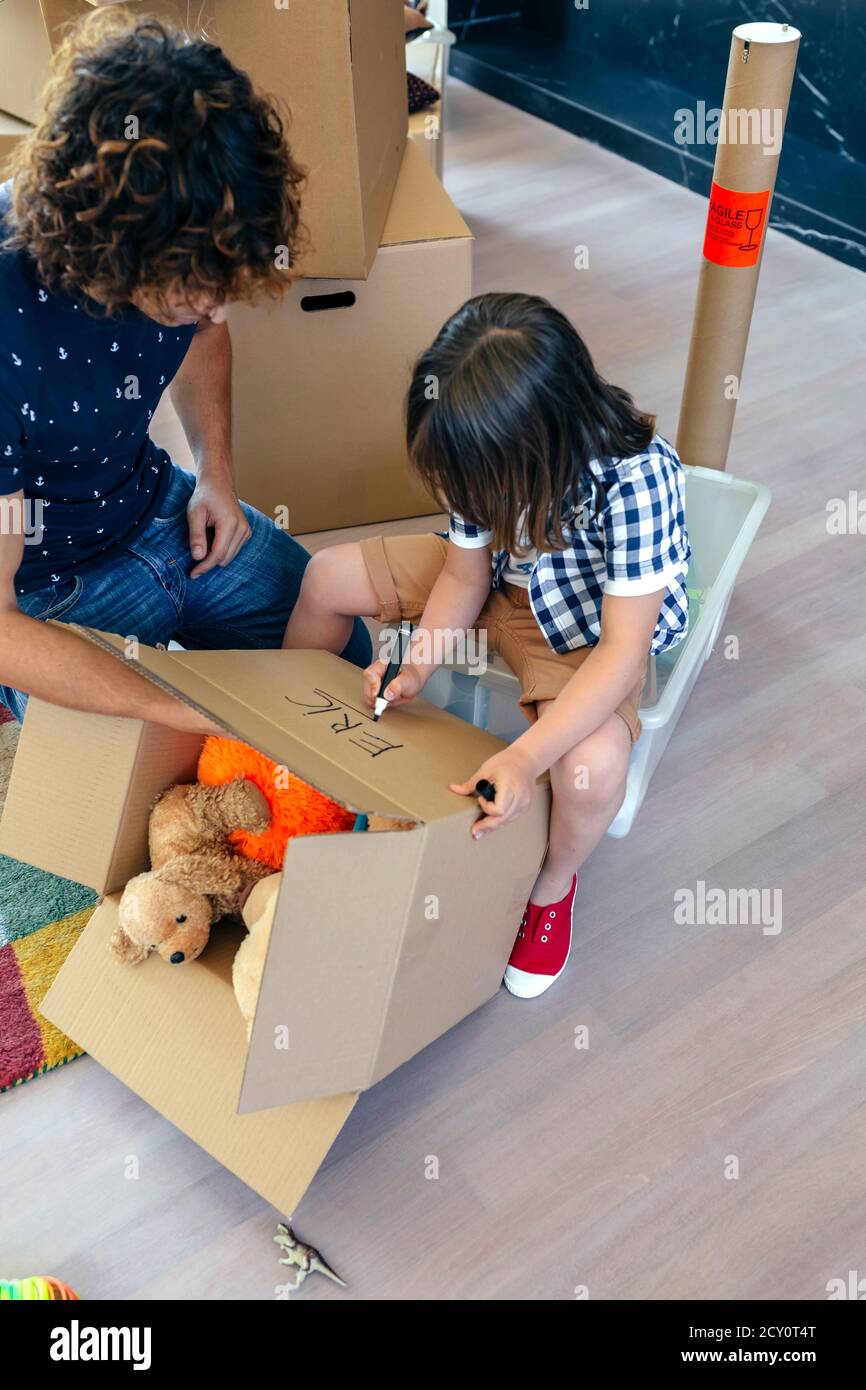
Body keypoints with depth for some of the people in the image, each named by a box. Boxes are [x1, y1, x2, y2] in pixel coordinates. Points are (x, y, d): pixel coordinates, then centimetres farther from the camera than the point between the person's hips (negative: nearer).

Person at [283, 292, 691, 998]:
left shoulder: (636, 477, -37)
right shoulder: (487, 461, -22)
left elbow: (623, 653, -35)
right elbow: (464, 576, -8)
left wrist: (525, 756, -44)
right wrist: (419, 664, -25)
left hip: (593, 627, -5)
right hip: (499, 578, 6)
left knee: (594, 762, -35)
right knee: (328, 576, 0)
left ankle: (554, 885, 2)